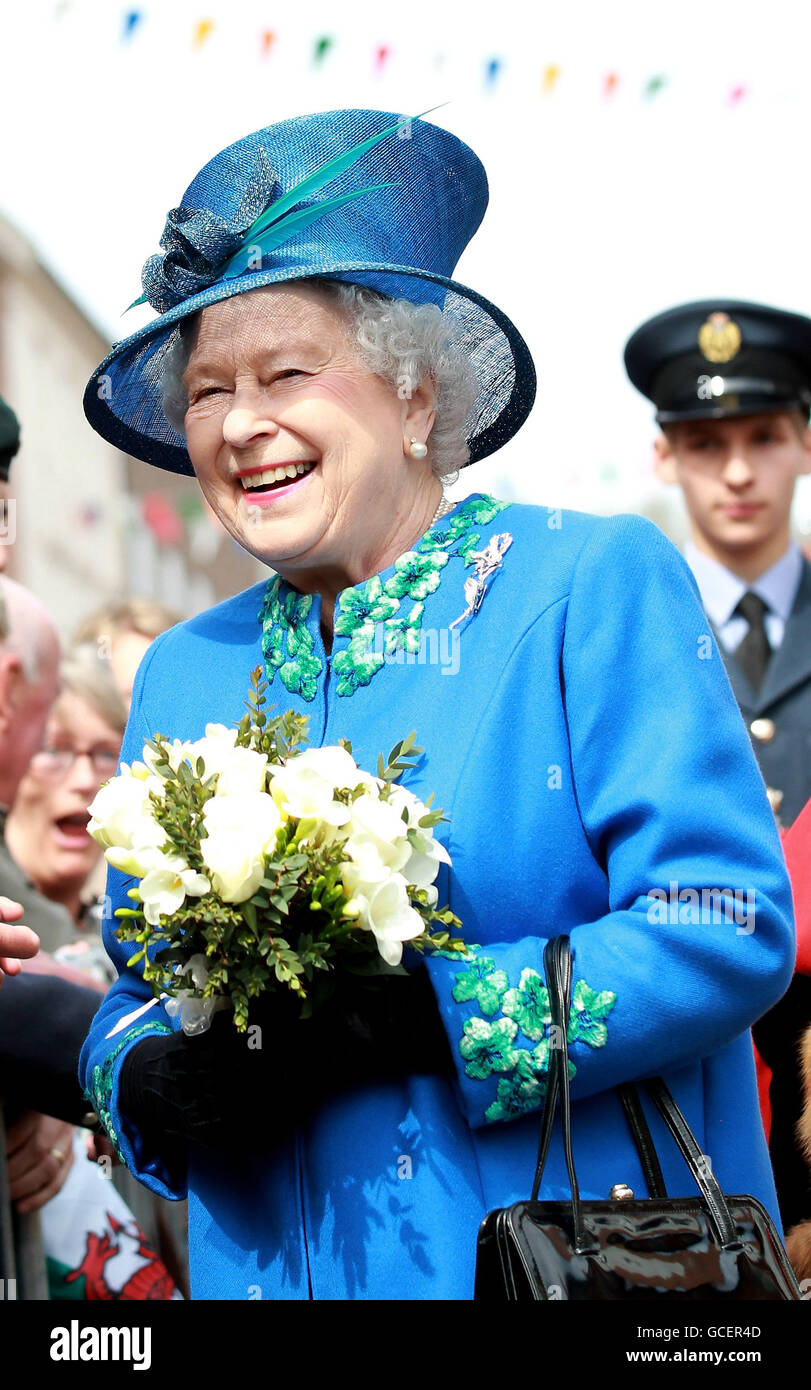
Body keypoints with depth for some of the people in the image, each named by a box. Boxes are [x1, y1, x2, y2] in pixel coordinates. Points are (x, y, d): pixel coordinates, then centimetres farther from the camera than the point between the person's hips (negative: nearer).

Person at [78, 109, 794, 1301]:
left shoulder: (598, 588, -6)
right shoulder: (185, 674, 10)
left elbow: (731, 932, -14)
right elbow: (134, 1002, 13)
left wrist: (420, 1014, -22)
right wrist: (156, 1085, -10)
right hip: (272, 1270, 4)